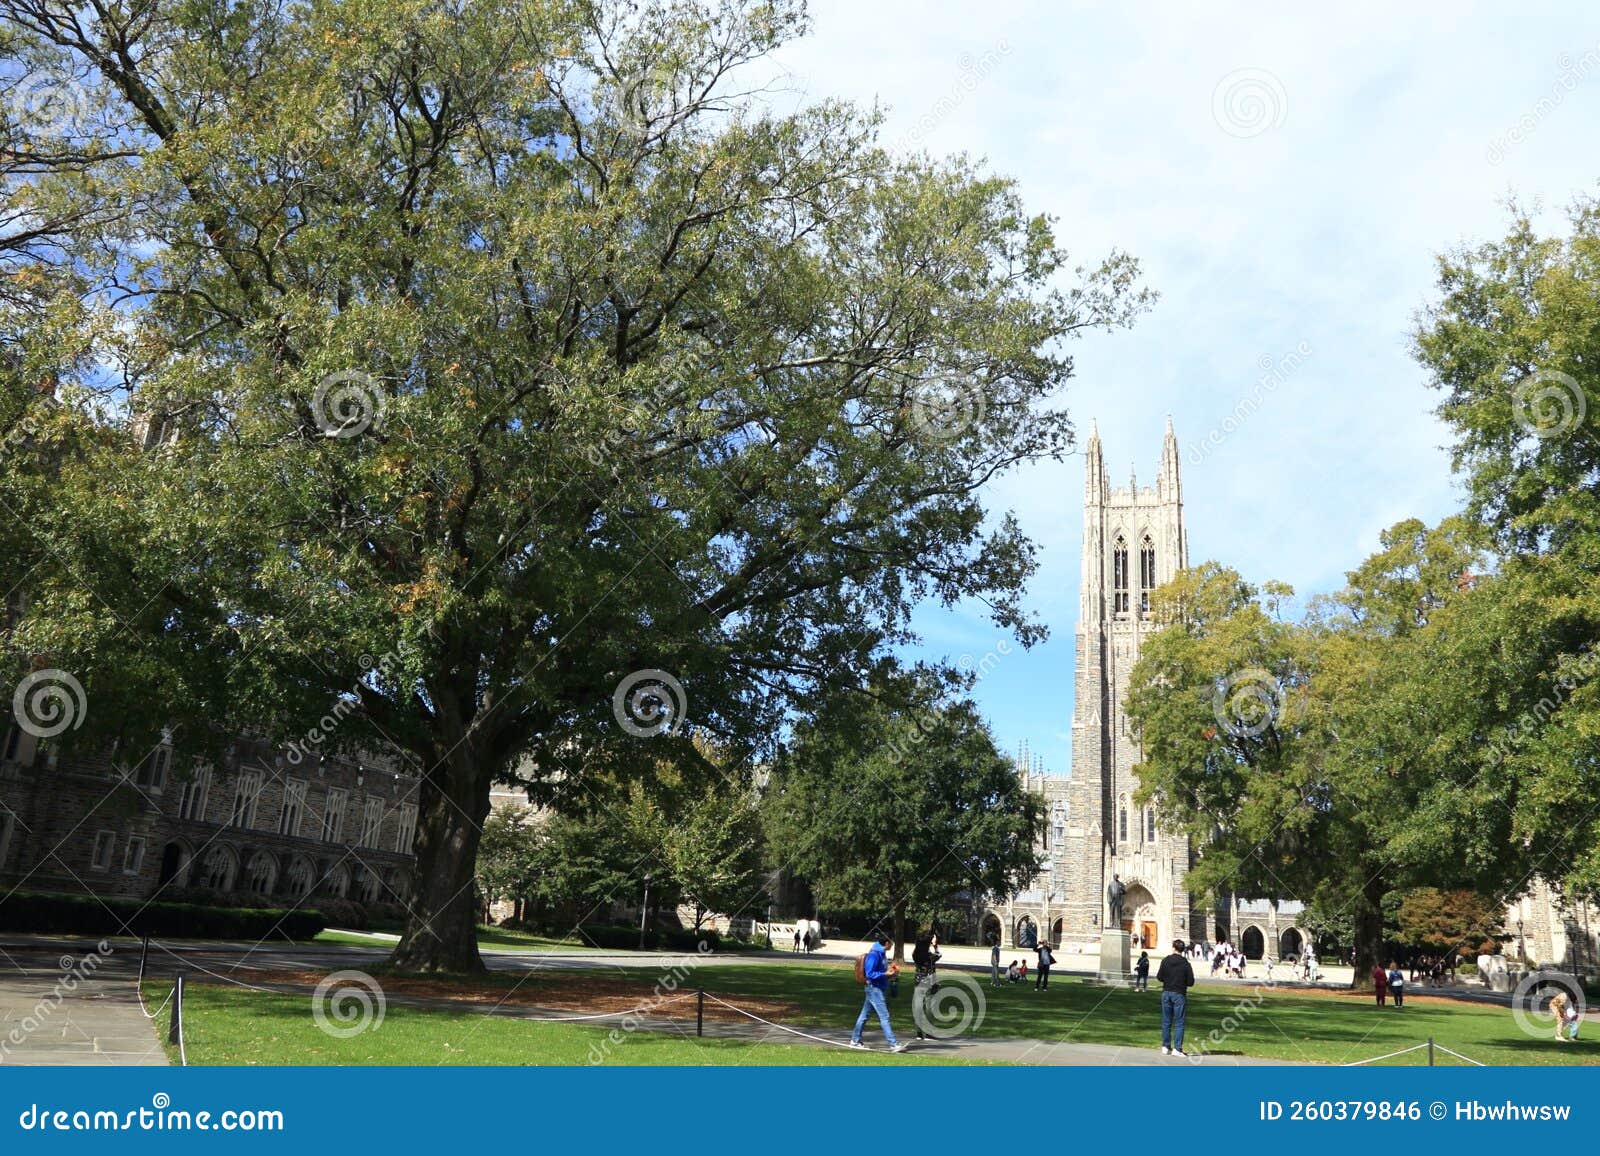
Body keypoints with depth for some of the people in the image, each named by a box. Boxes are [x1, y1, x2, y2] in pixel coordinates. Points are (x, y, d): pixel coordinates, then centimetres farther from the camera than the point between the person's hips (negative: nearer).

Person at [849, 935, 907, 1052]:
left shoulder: (882, 953, 10)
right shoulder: (874, 955, -19)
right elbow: (869, 974, -20)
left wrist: (889, 969, 5)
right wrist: (885, 973, -22)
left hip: (878, 989, 10)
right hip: (874, 988, -10)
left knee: (864, 1015, 15)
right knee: (884, 1017, -9)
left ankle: (855, 1040, 23)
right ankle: (893, 1044, -8)